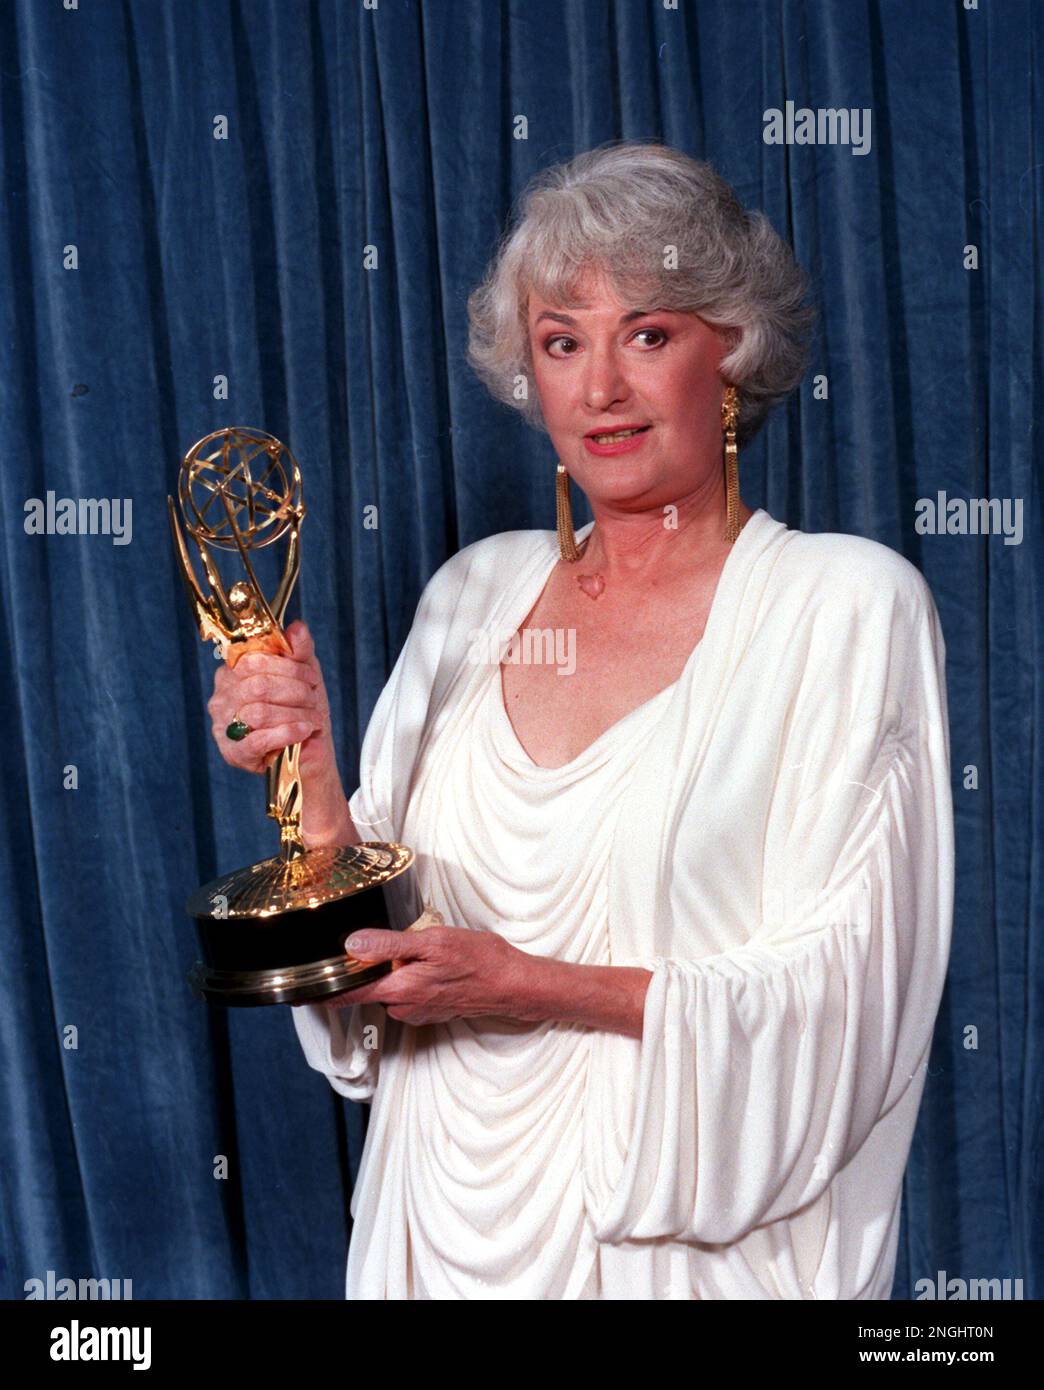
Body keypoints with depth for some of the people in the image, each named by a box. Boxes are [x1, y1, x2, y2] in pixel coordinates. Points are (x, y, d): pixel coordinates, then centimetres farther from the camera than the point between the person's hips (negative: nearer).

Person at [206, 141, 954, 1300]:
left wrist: (538, 990, -20)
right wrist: (313, 782, -13)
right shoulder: (474, 593, 2)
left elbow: (844, 989, -15)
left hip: (673, 1236, -4)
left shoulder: (848, 605, -12)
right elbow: (385, 921, 5)